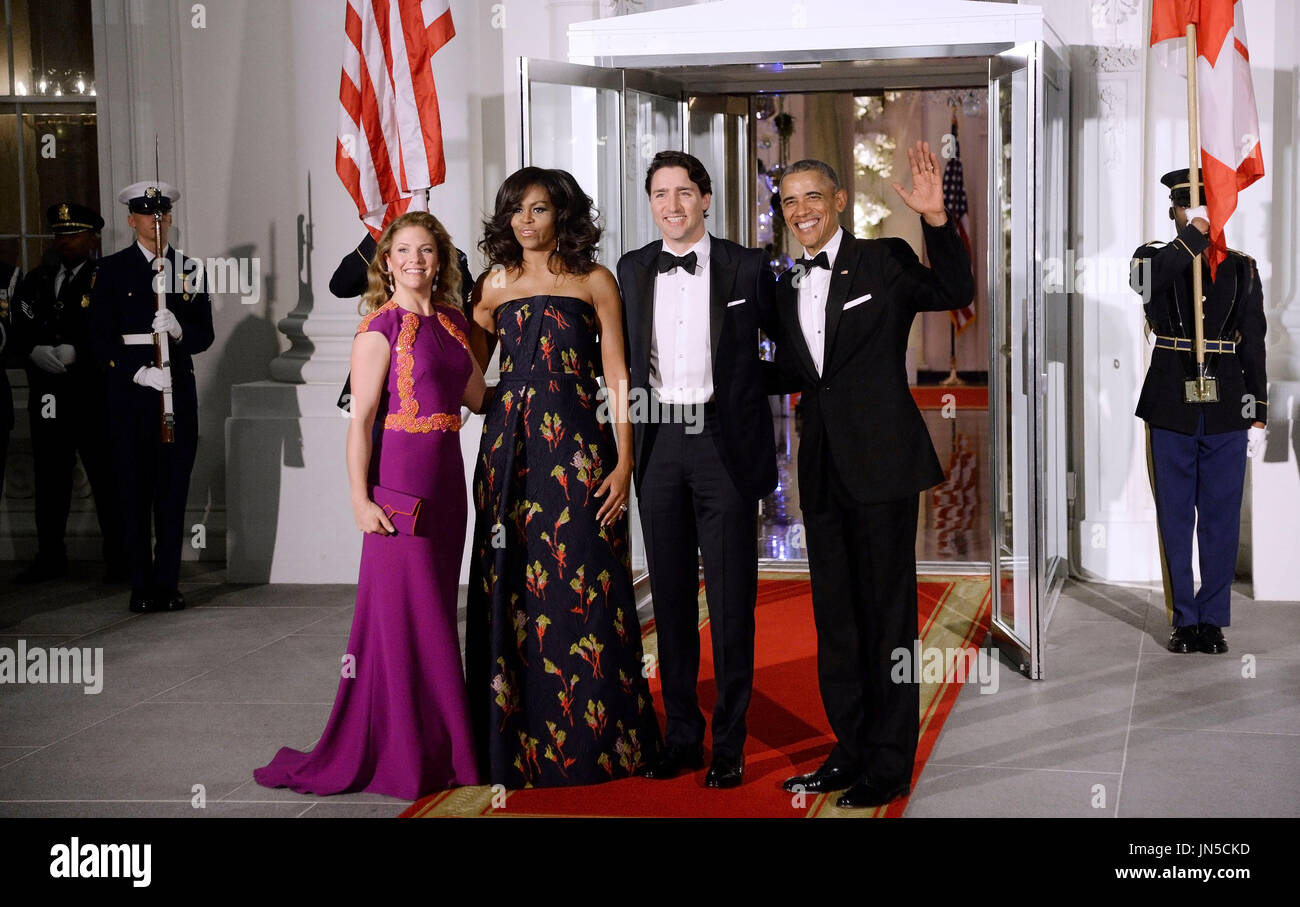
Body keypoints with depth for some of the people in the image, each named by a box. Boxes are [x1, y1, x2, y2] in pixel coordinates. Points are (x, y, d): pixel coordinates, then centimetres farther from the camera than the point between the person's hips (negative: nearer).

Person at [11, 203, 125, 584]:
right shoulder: (36, 281, 17)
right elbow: (20, 334, 10)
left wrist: (73, 353, -17)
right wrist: (38, 352, -9)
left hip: (94, 397, -5)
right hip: (47, 396, 5)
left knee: (107, 480, -1)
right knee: (50, 481, 8)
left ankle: (118, 559, 5)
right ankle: (50, 558, 17)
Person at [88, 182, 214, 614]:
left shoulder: (190, 269, 12)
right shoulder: (112, 270, 5)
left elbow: (204, 335, 9)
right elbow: (100, 338, -1)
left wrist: (178, 330, -13)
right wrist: (139, 372, -14)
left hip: (178, 391, 2)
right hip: (129, 392, -2)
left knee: (173, 492, 2)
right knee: (134, 493, -1)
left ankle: (167, 585, 9)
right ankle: (141, 586, 6)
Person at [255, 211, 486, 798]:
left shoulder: (453, 324, 13)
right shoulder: (381, 327, -7)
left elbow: (478, 397, 17)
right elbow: (361, 419, -11)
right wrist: (361, 499, -16)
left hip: (446, 479, 7)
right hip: (399, 480, -7)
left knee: (437, 610, 11)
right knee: (406, 611, -3)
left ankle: (438, 748, 20)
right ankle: (404, 756, 7)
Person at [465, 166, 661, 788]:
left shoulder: (594, 281, 6)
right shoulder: (494, 287, 12)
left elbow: (617, 375, 1)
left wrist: (624, 460, -6)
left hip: (577, 449, -2)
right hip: (508, 450, 2)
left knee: (582, 591, -4)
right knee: (511, 595, 2)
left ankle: (593, 740, 7)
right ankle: (514, 743, 12)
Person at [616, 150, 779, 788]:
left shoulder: (746, 267, 0)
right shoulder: (632, 270, 10)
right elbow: (622, 355, 16)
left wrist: (746, 389, 0)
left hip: (724, 442, -3)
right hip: (658, 443, 3)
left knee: (730, 598, 0)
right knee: (670, 594, 9)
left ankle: (729, 744, 9)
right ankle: (681, 732, 20)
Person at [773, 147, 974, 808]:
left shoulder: (882, 262, -4)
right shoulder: (787, 288, 13)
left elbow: (955, 293, -18)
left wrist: (936, 219, -29)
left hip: (881, 460, -7)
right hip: (823, 467, 7)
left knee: (887, 612, 0)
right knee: (834, 614, 13)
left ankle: (889, 762, 9)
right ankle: (849, 750, 25)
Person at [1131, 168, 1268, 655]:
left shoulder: (1241, 266, 8)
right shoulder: (1155, 257, 4)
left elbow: (1254, 345, 7)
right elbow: (1149, 284, -24)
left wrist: (1258, 417, 3)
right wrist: (1195, 233, -20)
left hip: (1226, 411, 1)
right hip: (1171, 409, -1)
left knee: (1221, 519, 5)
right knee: (1175, 519, 5)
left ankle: (1213, 619, 15)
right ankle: (1184, 620, 14)